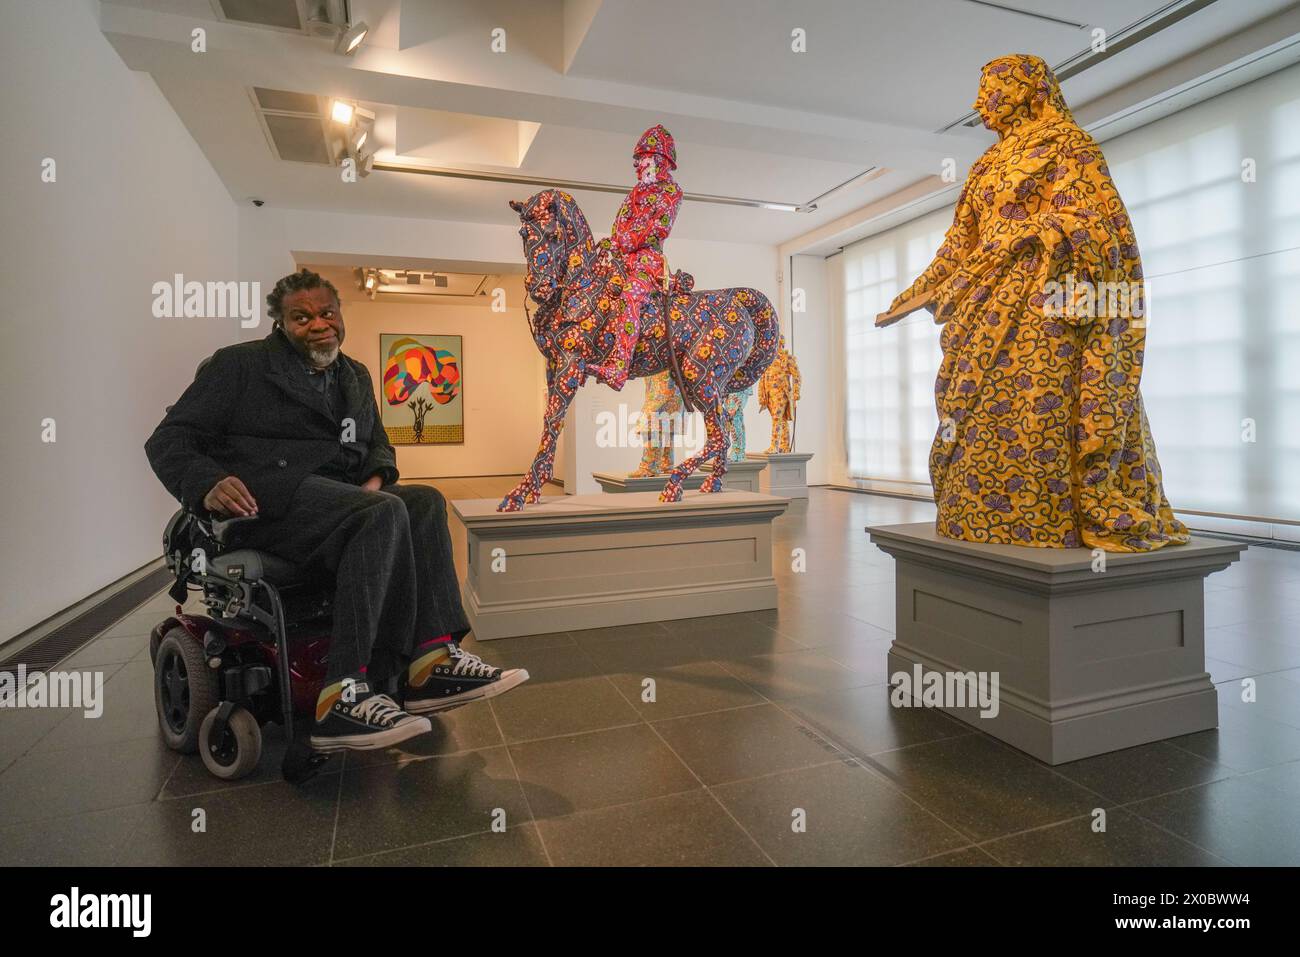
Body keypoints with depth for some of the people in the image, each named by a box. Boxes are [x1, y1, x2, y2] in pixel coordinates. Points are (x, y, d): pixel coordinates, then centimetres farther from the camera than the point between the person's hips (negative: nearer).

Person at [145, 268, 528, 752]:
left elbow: (377, 445, 29)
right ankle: (345, 691, -37)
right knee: (384, 514, -33)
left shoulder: (356, 376, 24)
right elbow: (168, 440, 3)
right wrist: (207, 484, -20)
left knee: (425, 502, -21)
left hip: (336, 499, 6)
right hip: (265, 499, -6)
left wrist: (376, 477, 4)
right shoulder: (239, 365, 7)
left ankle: (435, 658, -32)